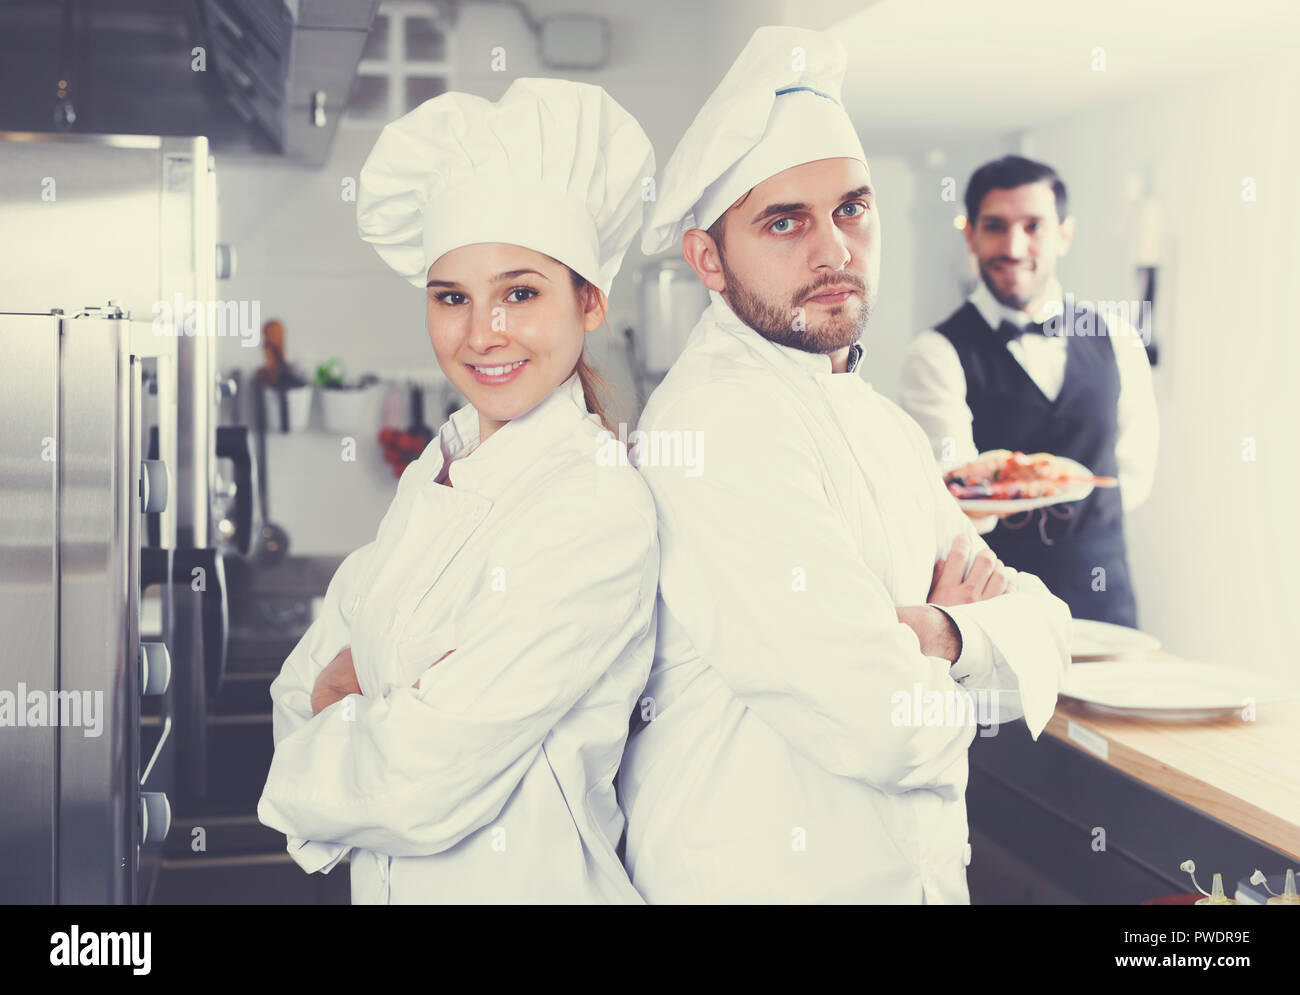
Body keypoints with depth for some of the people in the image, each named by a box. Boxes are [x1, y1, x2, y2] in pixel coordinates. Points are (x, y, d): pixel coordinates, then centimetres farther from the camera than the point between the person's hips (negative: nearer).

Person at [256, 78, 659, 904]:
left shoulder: (602, 510, -23)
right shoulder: (435, 474, -1)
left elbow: (423, 791, -25)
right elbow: (300, 691, 2)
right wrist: (344, 678, -18)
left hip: (522, 882, -6)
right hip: (385, 880, 6)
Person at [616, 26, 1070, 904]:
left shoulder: (885, 427, 7)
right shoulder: (720, 414, -23)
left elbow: (1042, 634, 2)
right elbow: (885, 727, -29)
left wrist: (938, 633, -18)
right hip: (758, 875, -8)